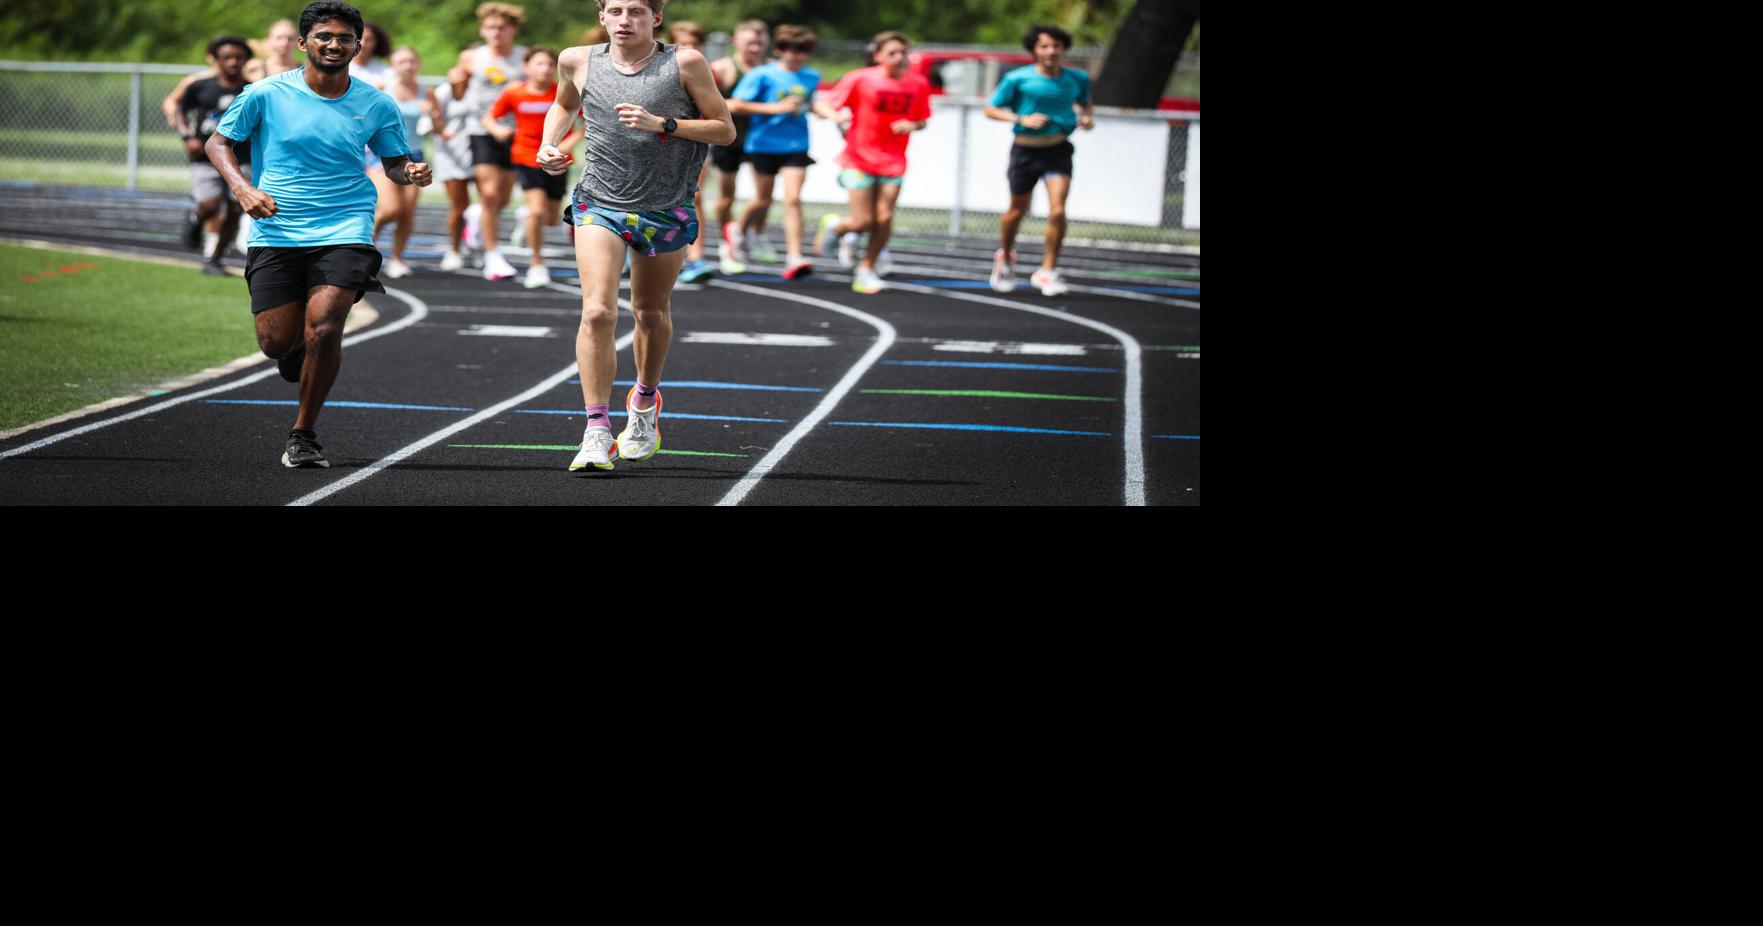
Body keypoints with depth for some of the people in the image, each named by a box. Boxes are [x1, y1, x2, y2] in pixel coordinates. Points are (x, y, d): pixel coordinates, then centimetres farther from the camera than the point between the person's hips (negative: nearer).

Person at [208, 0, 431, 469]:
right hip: (276, 233, 1)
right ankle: (301, 347, 39)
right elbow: (218, 141, 6)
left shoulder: (376, 105, 2)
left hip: (344, 232, -1)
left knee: (323, 328, -21)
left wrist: (411, 173, -10)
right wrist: (243, 188, -11)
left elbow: (395, 162, 14)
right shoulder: (266, 94, -3)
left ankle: (303, 435, -3)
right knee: (275, 342, -2)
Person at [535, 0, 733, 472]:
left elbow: (725, 130, -5)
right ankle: (597, 433, -16)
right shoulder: (579, 61, 0)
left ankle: (645, 398, 46)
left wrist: (661, 123, -18)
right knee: (597, 313, -17)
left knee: (650, 313, 17)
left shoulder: (685, 63, -8)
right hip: (600, 204, 0)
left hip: (666, 211, 0)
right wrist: (548, 145, 3)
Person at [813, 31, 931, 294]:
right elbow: (824, 105, -5)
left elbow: (922, 120, 15)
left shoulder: (918, 84, 2)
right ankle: (834, 226, 28)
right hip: (859, 160, -3)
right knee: (864, 221, -7)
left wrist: (913, 126, -9)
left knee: (884, 219, -7)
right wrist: (837, 115, -28)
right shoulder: (860, 79, -8)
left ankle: (866, 271, 11)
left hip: (892, 163, 3)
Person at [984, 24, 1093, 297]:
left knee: (1057, 210, -15)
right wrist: (1022, 119, -18)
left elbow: (1085, 103, 22)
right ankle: (1005, 256, 42)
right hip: (1025, 150, -1)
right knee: (1017, 211, 13)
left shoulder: (1078, 79, 1)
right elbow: (991, 109, -3)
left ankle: (1048, 270, -1)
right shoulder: (1017, 78, -9)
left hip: (1058, 150, 1)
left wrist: (1087, 118, -1)